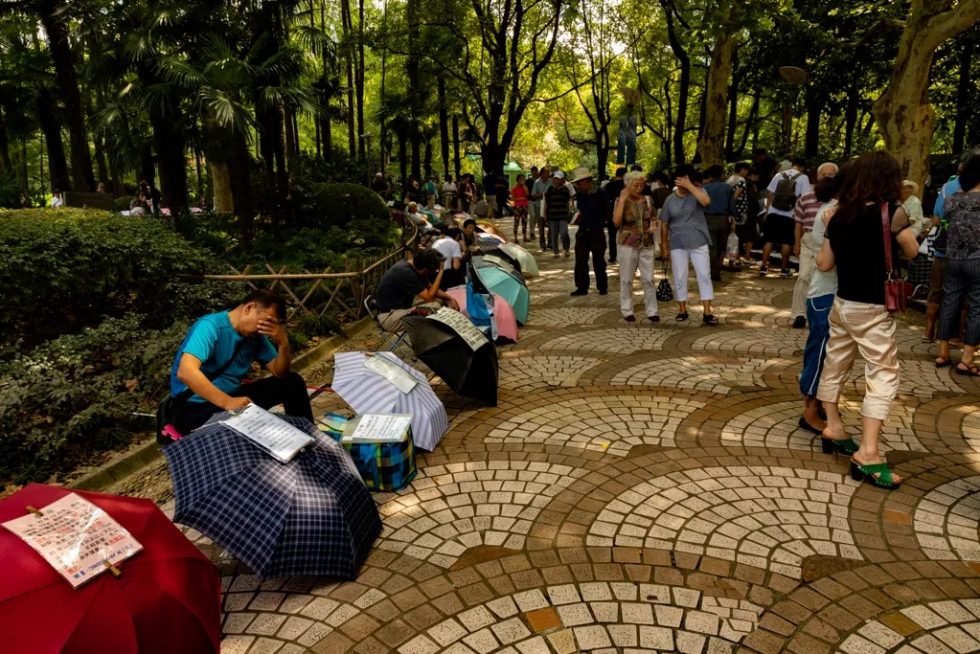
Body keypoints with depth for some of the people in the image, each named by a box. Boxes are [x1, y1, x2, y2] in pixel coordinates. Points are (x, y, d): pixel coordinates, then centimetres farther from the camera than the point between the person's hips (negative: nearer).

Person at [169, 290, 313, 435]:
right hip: (194, 407, -8)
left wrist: (283, 343, -15)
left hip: (230, 396, 8)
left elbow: (280, 373, 4)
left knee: (292, 382, 1)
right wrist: (227, 402, -42)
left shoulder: (255, 336, 1)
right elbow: (185, 372, -36)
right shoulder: (210, 326, -22)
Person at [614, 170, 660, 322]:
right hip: (628, 245, -3)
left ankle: (652, 311, 12)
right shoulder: (621, 201, -6)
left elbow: (654, 218, 17)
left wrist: (654, 225, -6)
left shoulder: (648, 199, 4)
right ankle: (627, 311, 17)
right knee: (626, 279, 5)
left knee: (648, 279, 4)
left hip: (647, 244, 3)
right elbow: (616, 222, -20)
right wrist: (623, 199, -19)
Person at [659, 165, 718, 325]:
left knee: (704, 276, -2)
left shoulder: (696, 193, -1)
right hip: (677, 245, 1)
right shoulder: (670, 200, 3)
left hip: (698, 243, -1)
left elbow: (706, 201, -25)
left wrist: (690, 186, -21)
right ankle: (682, 310, 19)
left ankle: (707, 313, 2)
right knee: (680, 278, 6)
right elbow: (664, 224, 7)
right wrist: (664, 246, 4)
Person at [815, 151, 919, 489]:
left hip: (842, 303, 6)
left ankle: (833, 427, 32)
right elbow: (912, 252, 0)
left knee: (835, 364, 17)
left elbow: (824, 263, 7)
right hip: (872, 308, -6)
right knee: (883, 374, -1)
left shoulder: (840, 215, 2)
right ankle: (868, 452, -5)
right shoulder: (891, 211, -13)